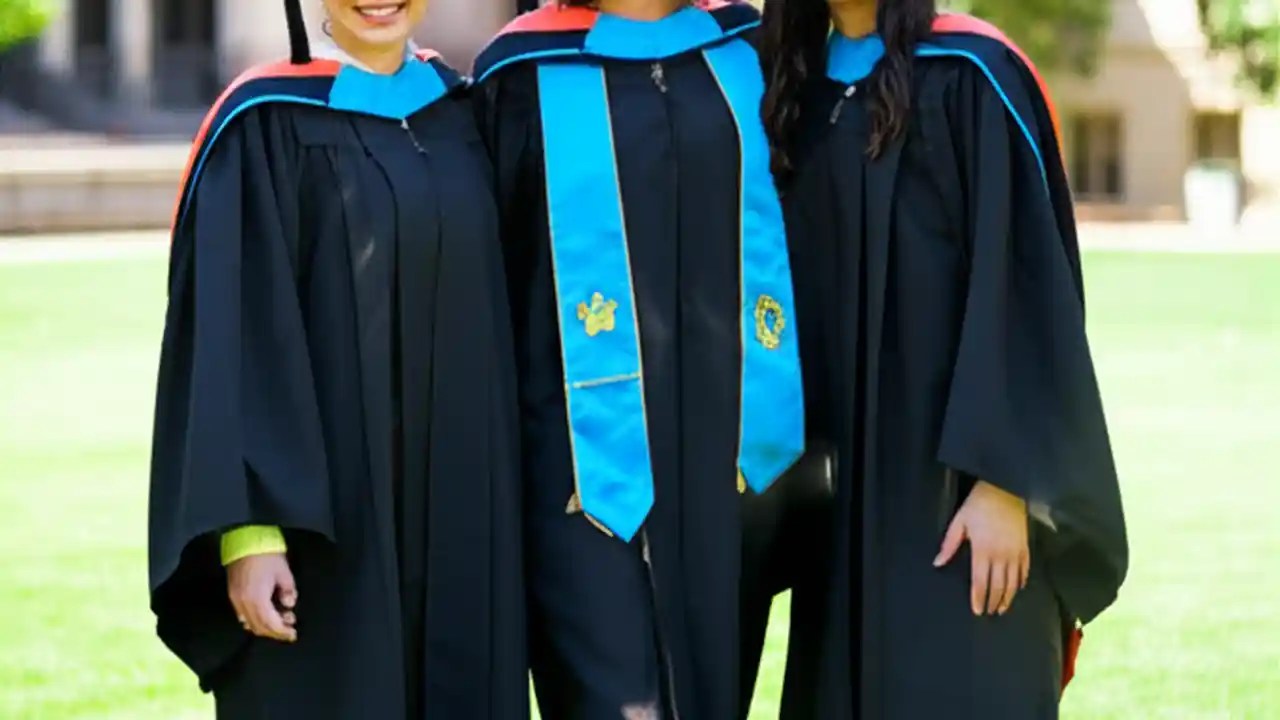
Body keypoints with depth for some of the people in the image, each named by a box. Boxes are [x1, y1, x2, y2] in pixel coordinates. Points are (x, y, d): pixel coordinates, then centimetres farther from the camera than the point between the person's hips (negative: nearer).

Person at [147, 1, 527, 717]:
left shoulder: (460, 111, 10)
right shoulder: (267, 125, -7)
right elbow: (232, 334, -13)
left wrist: (502, 515, 13)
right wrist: (247, 528, -21)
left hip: (455, 518, 6)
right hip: (322, 514, -6)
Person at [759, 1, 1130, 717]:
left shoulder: (972, 77, -8)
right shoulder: (796, 88, 11)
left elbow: (1017, 279, -13)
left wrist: (1001, 479, -20)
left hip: (956, 470, -6)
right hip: (843, 486, 6)